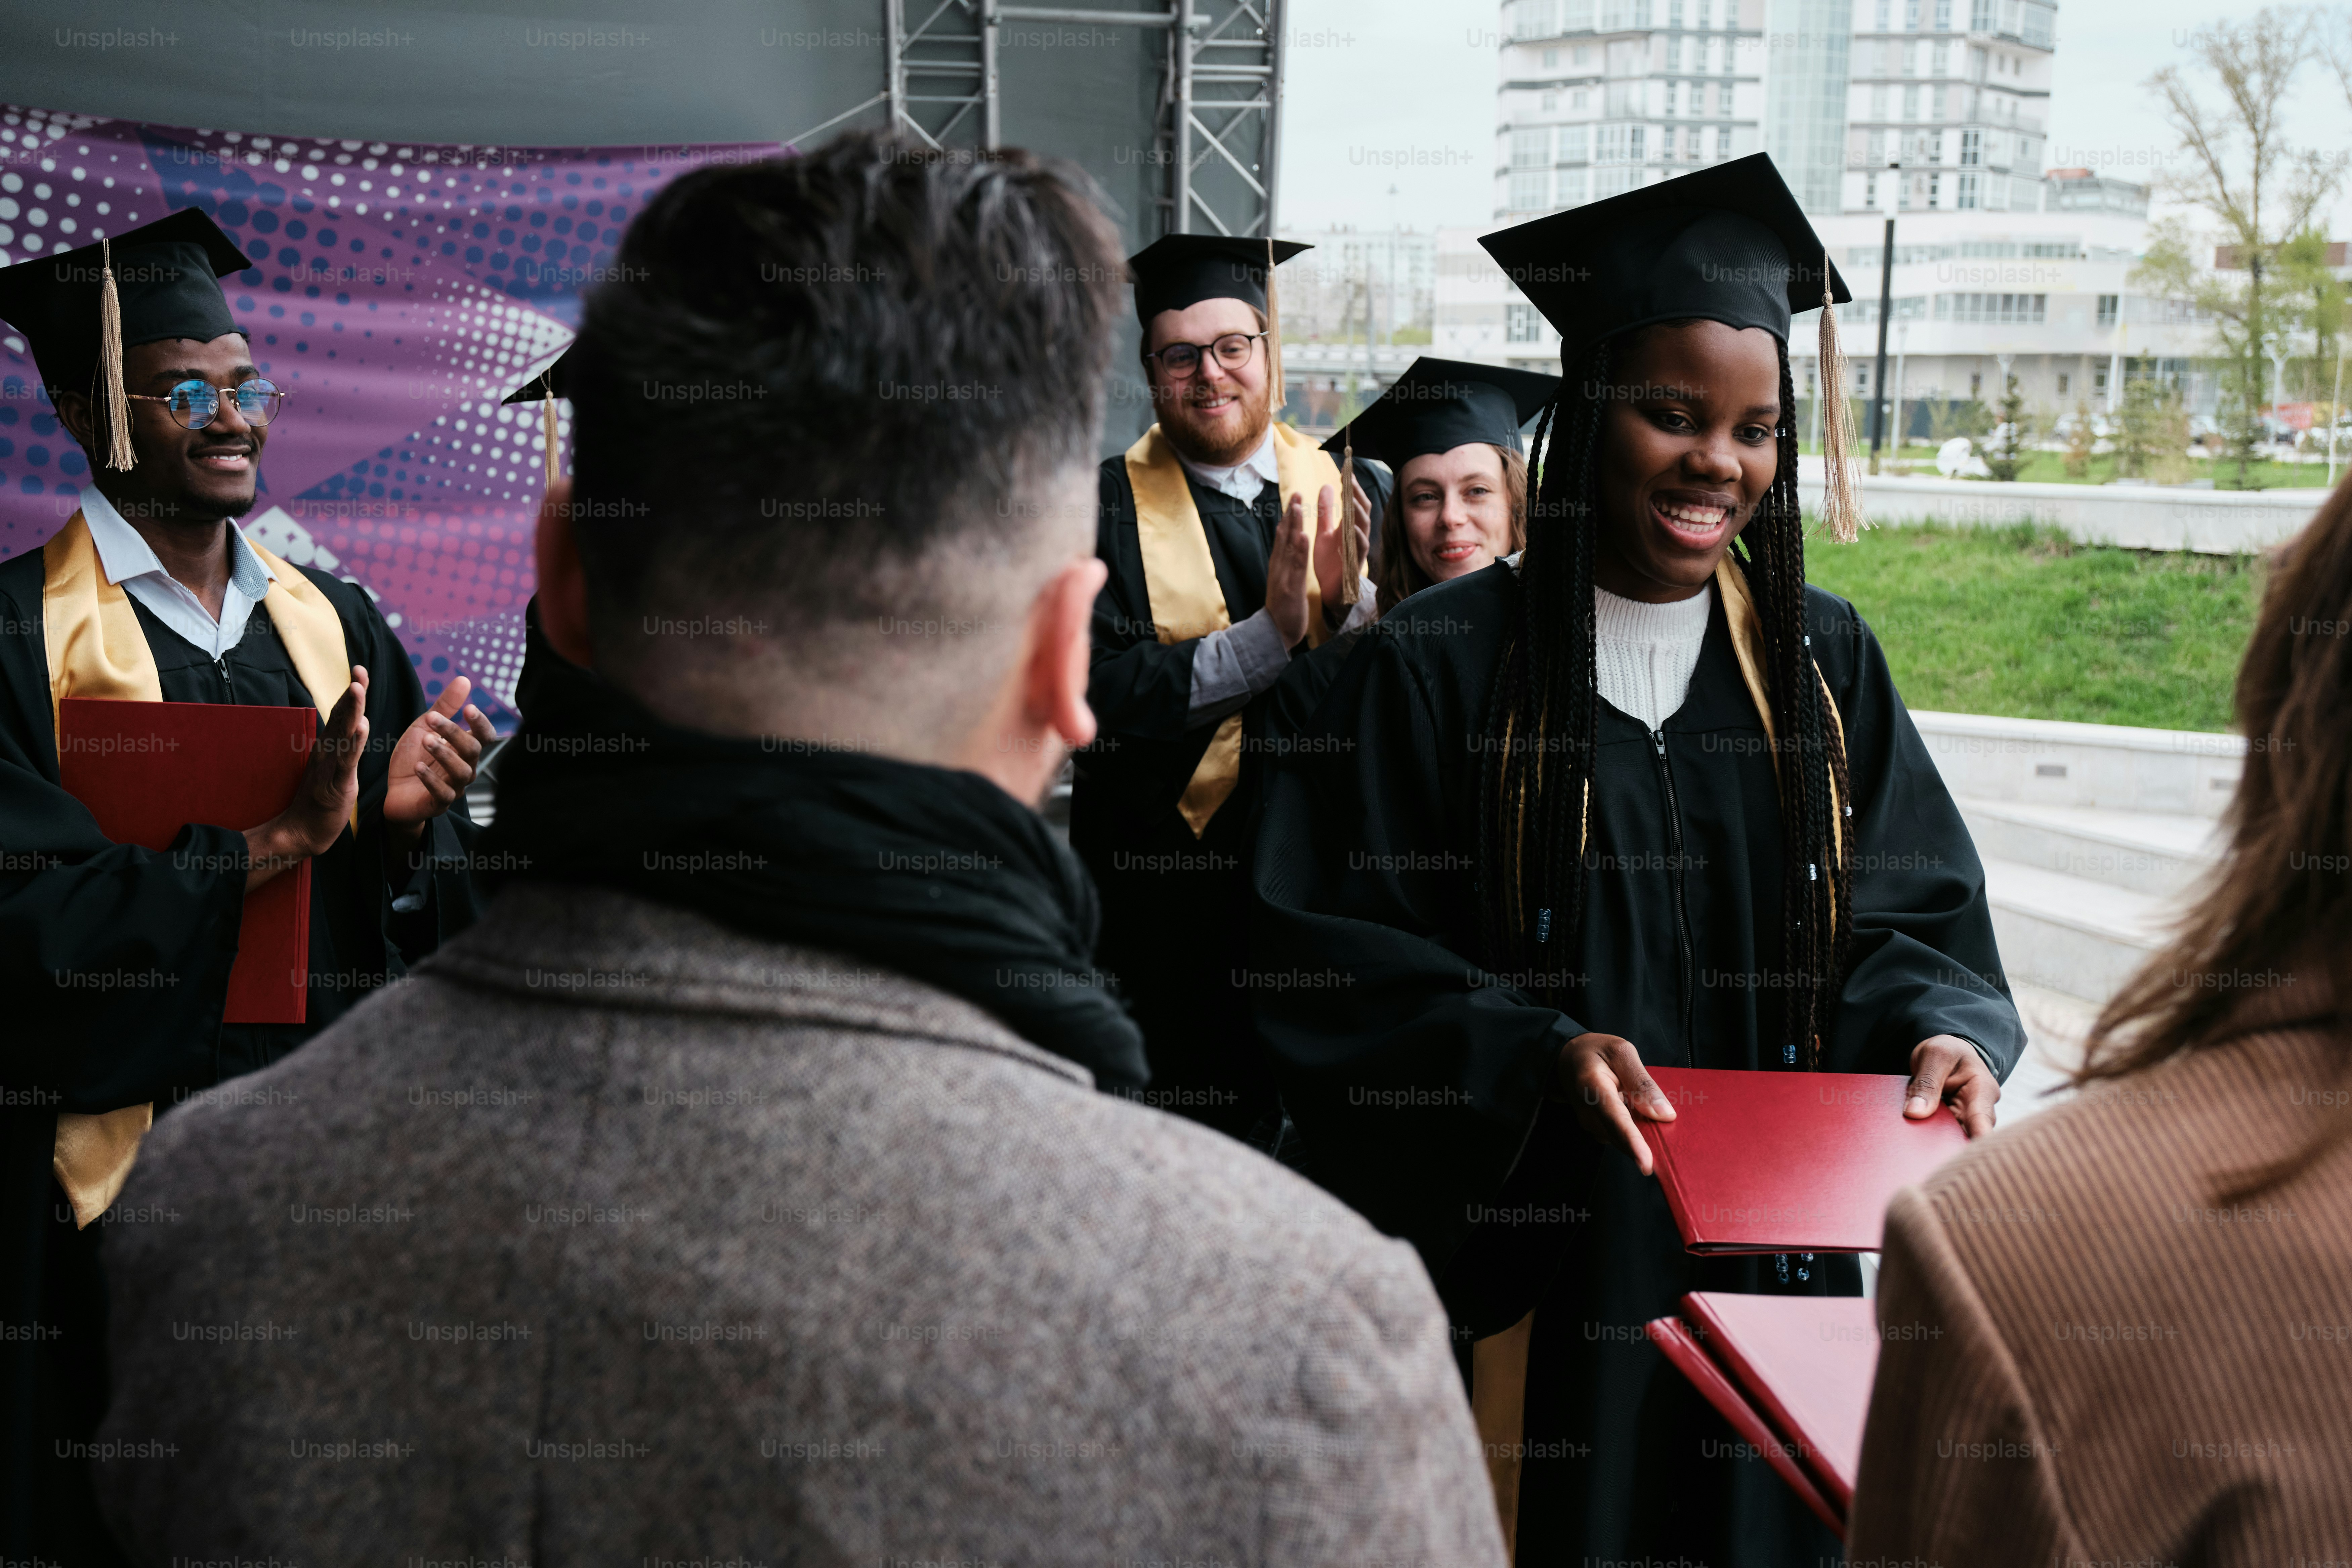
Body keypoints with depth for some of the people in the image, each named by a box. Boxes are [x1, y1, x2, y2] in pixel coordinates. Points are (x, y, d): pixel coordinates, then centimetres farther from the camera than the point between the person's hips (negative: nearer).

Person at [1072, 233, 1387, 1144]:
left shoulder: (1348, 490, 4)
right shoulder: (1105, 510, -5)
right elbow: (1095, 691, -17)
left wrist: (1349, 604, -21)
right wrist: (1266, 636, -26)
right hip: (1166, 888, -2)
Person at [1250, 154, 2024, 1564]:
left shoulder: (1824, 664, 4)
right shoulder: (1444, 667, -7)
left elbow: (1914, 912, 6)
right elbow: (1327, 953, -9)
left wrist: (1940, 1029, -15)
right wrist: (1531, 1055, -23)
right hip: (1530, 1257, -3)